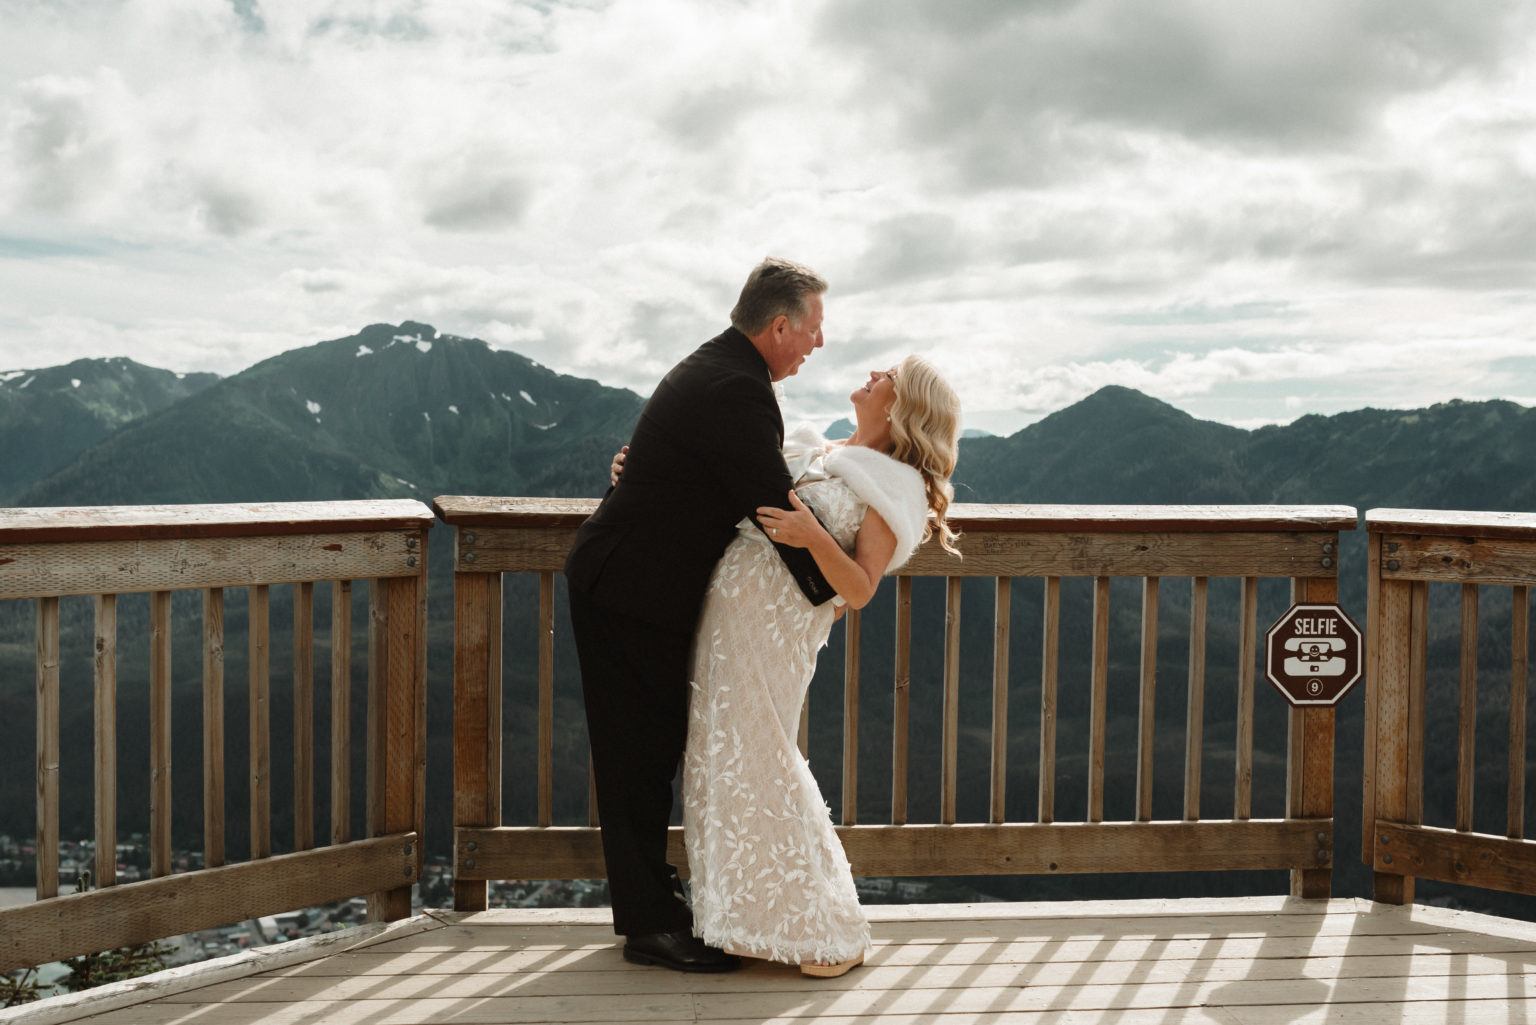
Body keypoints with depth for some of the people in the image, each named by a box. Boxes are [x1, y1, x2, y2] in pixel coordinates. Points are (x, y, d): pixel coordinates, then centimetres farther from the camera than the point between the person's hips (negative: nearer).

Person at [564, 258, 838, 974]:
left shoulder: (716, 369, 11)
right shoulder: (734, 390, -23)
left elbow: (767, 485, 19)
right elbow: (777, 507, -23)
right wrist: (828, 590, -9)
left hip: (627, 584, 10)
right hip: (630, 592, -10)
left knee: (654, 746, 16)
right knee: (640, 753, -2)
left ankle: (650, 895, 28)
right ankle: (649, 926, 8)